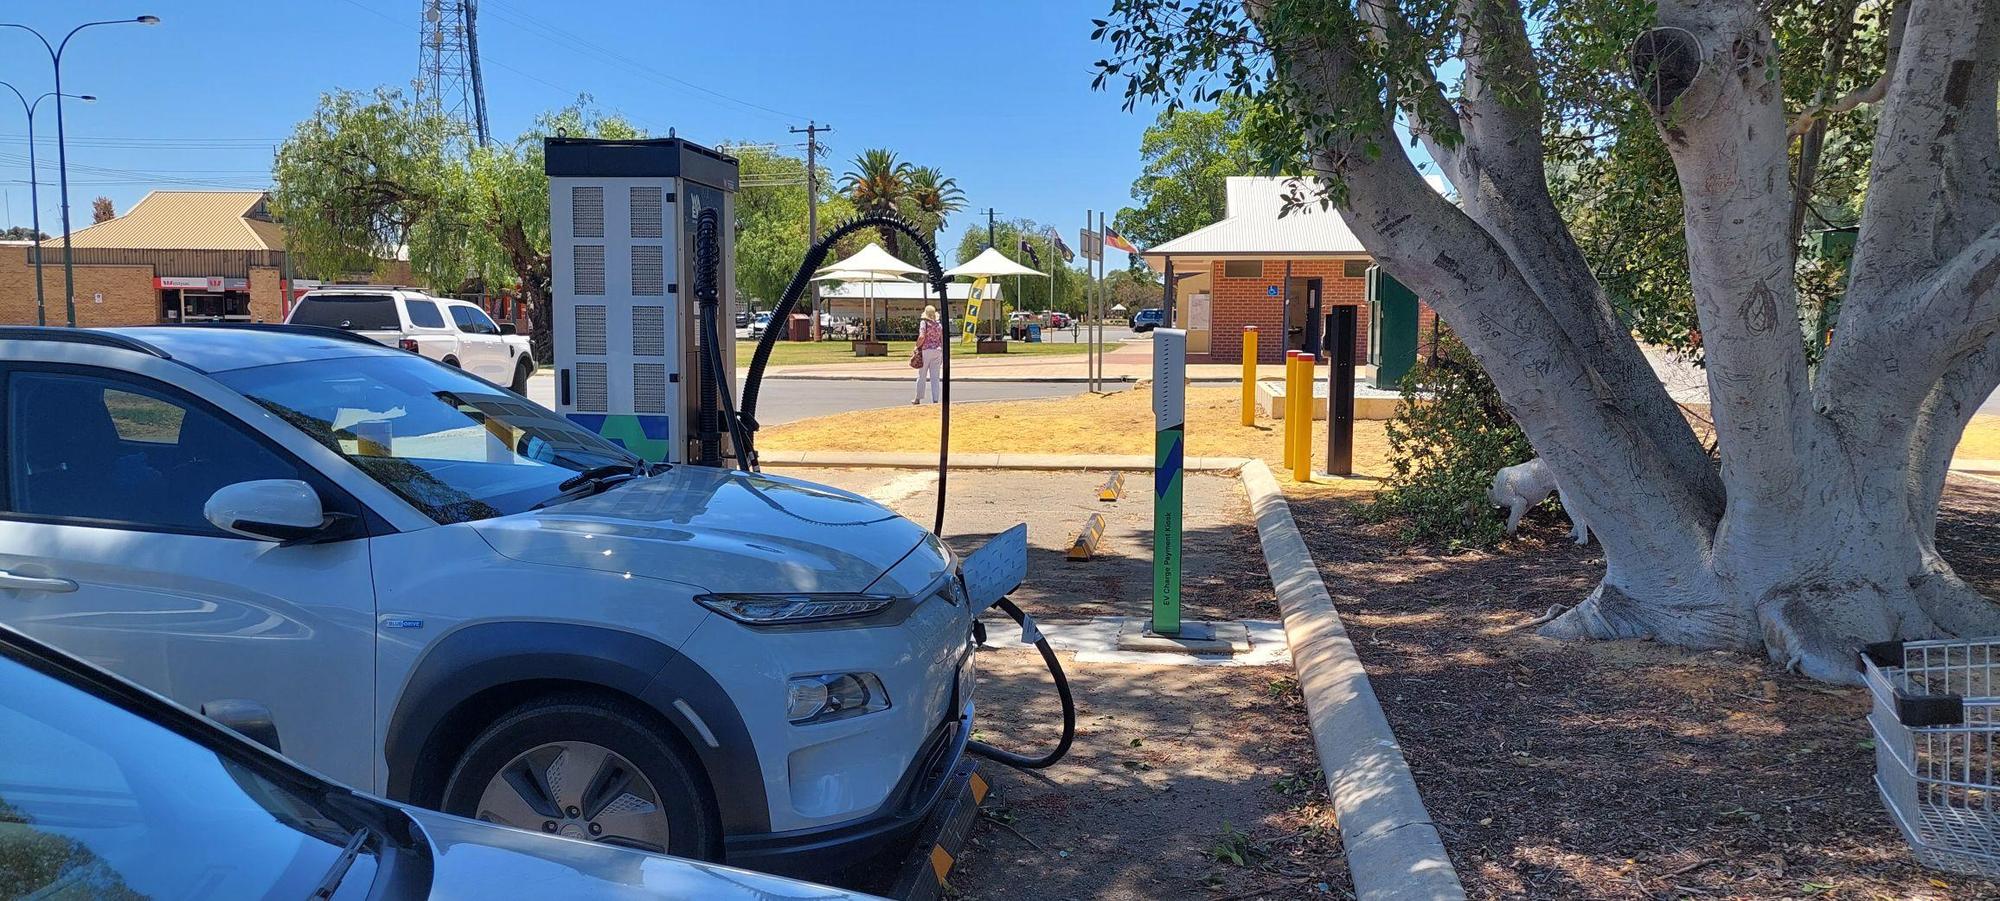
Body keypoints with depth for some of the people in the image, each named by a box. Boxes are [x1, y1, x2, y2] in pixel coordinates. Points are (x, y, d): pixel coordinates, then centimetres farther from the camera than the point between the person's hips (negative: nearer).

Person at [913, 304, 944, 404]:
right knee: (935, 377, 5)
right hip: (937, 351, 4)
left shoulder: (924, 322, -6)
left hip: (926, 351, -4)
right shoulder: (939, 324, 8)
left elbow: (921, 337, -18)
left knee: (922, 376, 8)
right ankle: (935, 399, -1)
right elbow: (943, 340, 7)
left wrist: (916, 347, -6)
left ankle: (918, 399, 16)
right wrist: (942, 352, 15)